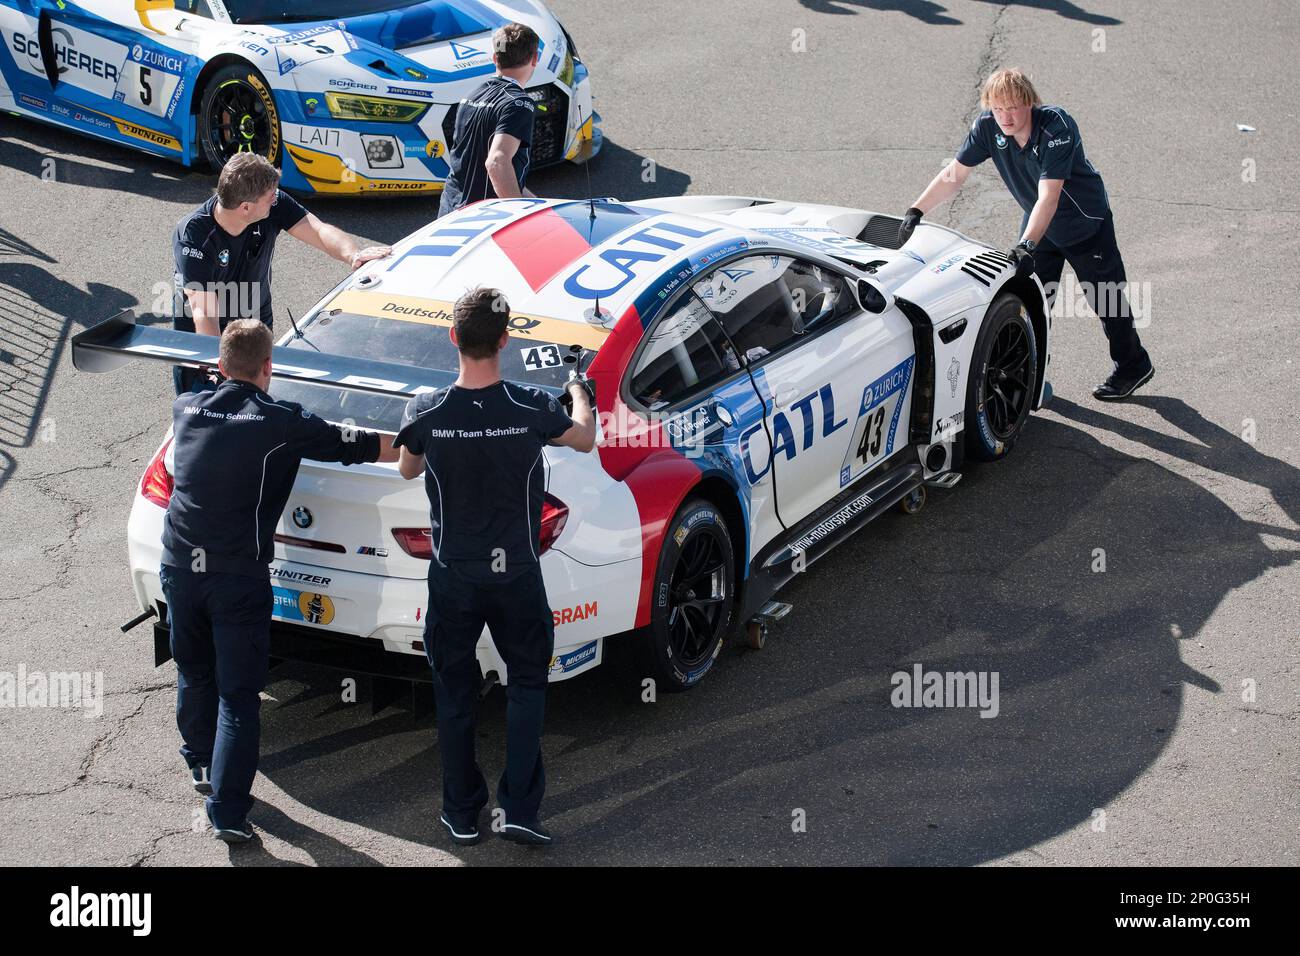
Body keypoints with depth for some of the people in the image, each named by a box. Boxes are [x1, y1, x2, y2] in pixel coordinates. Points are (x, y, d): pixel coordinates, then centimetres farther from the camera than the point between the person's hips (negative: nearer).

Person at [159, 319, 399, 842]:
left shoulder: (187, 409, 4)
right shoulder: (282, 422, -8)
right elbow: (360, 447, -6)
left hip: (180, 565, 5)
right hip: (238, 575, -4)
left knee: (194, 673, 24)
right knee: (238, 695, 1)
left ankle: (201, 764, 43)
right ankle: (227, 812, -2)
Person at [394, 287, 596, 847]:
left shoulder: (426, 412, -14)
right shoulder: (531, 409, -15)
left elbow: (408, 470, 8)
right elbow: (584, 439, 7)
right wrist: (579, 393, 27)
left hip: (453, 575, 1)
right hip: (516, 574, 0)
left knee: (454, 694, 15)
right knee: (526, 683, 16)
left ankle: (462, 815, 22)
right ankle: (520, 810, 8)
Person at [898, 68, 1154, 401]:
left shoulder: (1057, 127, -35)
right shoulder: (987, 127, -19)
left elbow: (1049, 196, -42)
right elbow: (954, 174, -12)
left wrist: (1027, 245, -52)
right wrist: (915, 212, -21)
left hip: (1086, 222, -5)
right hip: (1038, 223, 5)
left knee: (1106, 298, 7)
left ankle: (1133, 367, 26)